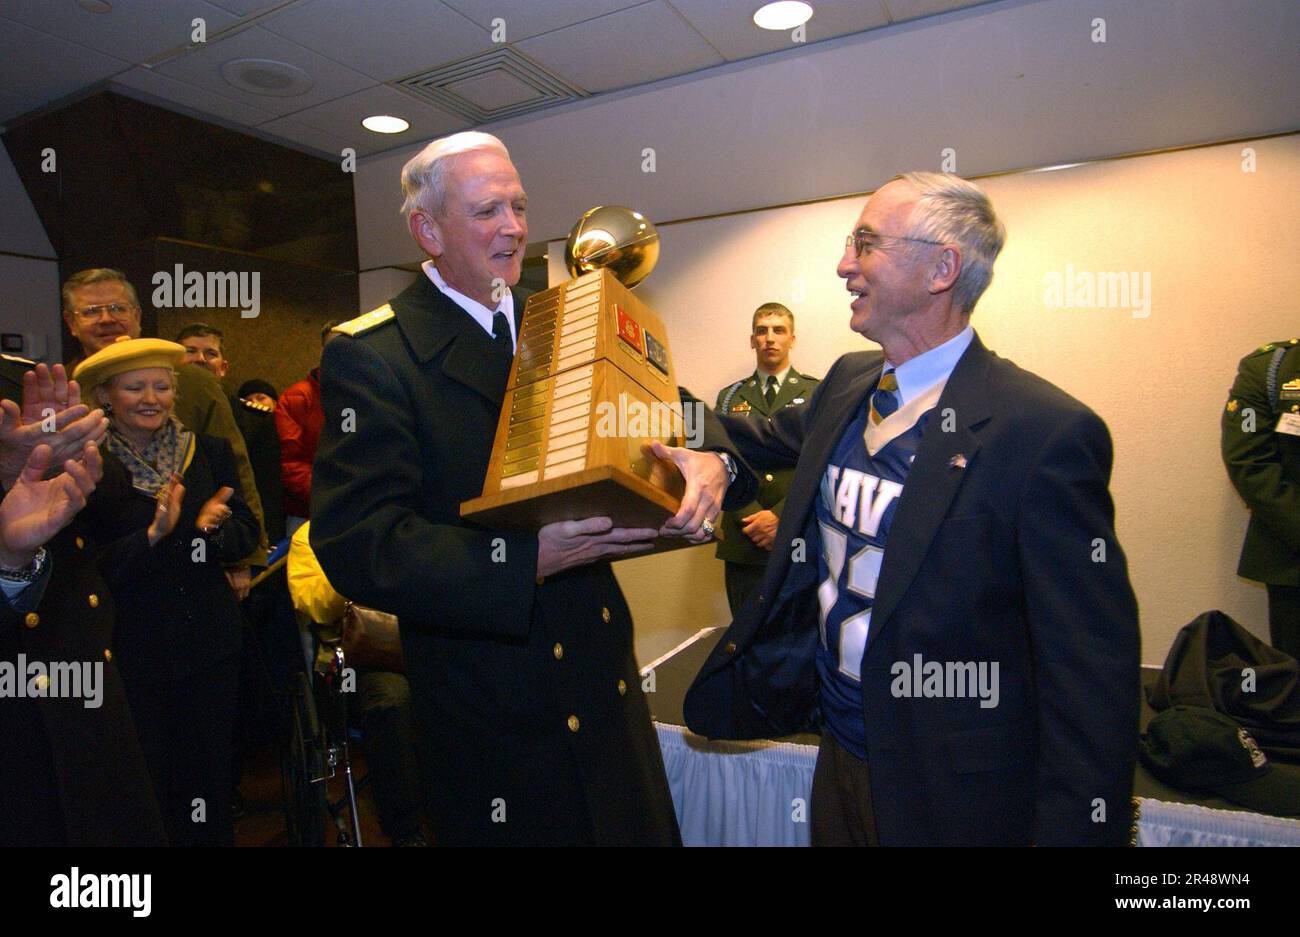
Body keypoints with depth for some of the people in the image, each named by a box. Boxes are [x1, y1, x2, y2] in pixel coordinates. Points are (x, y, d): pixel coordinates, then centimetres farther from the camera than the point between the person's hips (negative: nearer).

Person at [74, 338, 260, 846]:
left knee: (211, 777, 14)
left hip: (210, 644, 2)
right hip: (132, 648, -2)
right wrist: (152, 535, -24)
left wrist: (210, 529, -17)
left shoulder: (211, 452, 2)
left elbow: (246, 533, 3)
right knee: (147, 783, 11)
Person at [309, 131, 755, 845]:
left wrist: (710, 459, -20)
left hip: (603, 673, 6)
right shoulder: (369, 356, -13)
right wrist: (525, 560, -32)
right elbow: (356, 545, -21)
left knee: (642, 825, 22)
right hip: (489, 701, -5)